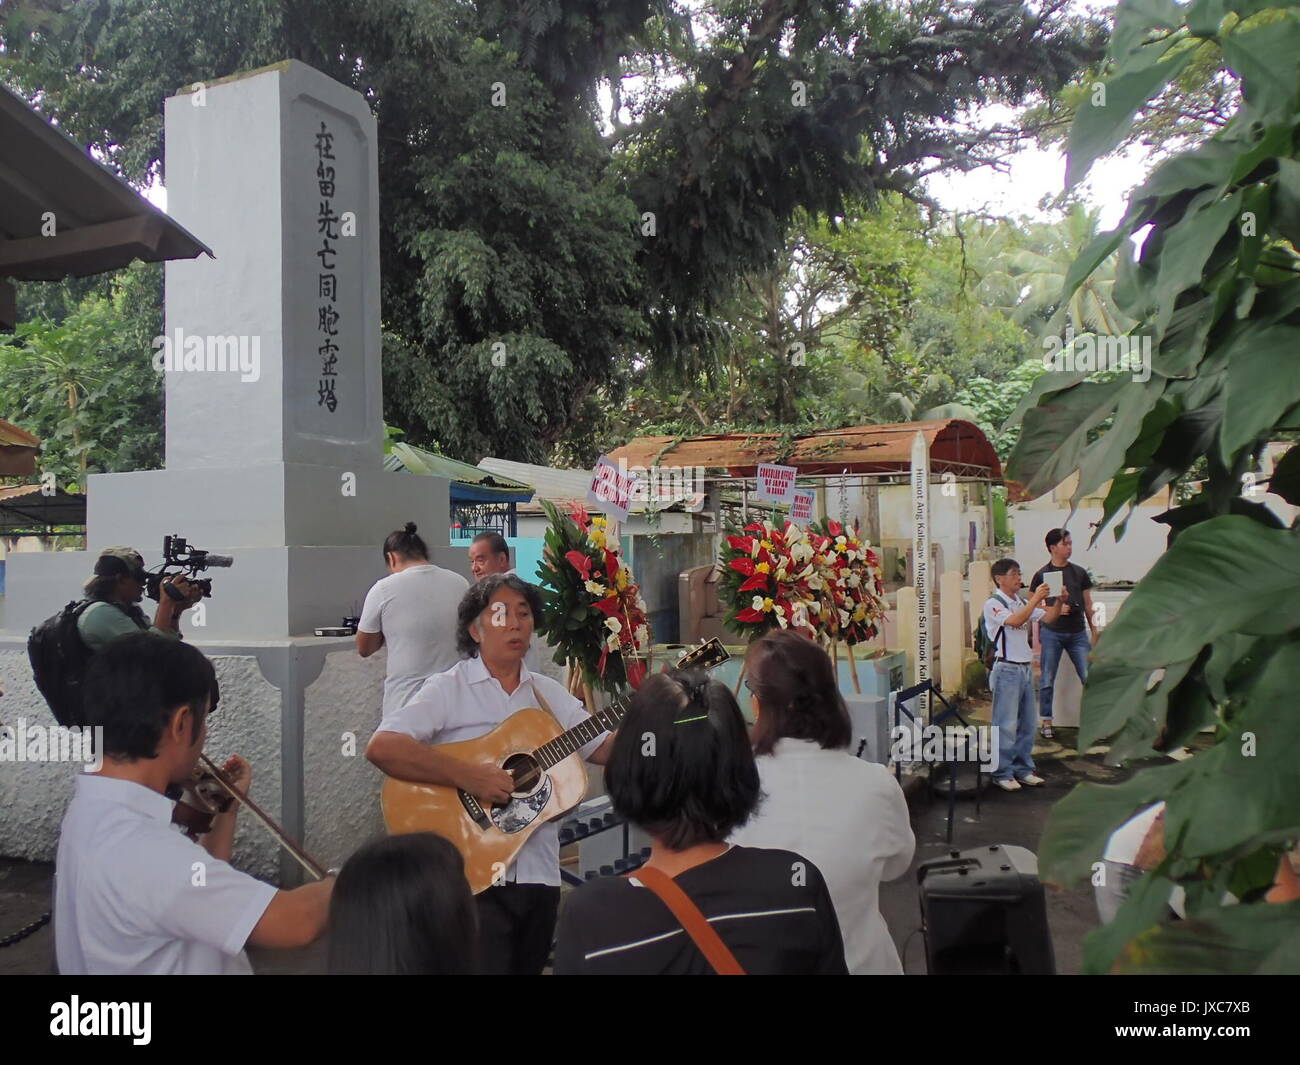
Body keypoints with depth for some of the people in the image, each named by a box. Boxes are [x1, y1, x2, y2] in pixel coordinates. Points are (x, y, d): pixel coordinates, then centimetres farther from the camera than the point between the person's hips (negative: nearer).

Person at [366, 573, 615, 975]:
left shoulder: (549, 694, 11)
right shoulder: (448, 689, -6)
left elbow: (607, 749, 8)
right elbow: (381, 747, -20)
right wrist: (467, 776, -25)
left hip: (539, 875, 6)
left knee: (528, 966, 15)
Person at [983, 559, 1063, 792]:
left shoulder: (1022, 602, 14)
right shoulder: (993, 604, -8)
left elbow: (1048, 618, 8)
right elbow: (1015, 621, -23)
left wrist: (1059, 601, -7)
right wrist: (1036, 599, -22)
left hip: (1026, 667, 8)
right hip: (1006, 669, -8)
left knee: (1027, 723, 12)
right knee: (1006, 725, -3)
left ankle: (1023, 769, 22)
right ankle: (1002, 773, 5)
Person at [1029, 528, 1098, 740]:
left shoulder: (1079, 572, 9)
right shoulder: (1041, 575, 0)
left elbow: (1088, 604, 14)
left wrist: (1094, 632, 11)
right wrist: (1037, 641, -2)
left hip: (1078, 633, 2)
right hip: (1051, 632, -2)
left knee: (1090, 678, -2)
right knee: (1047, 680, 4)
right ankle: (1046, 722, 14)